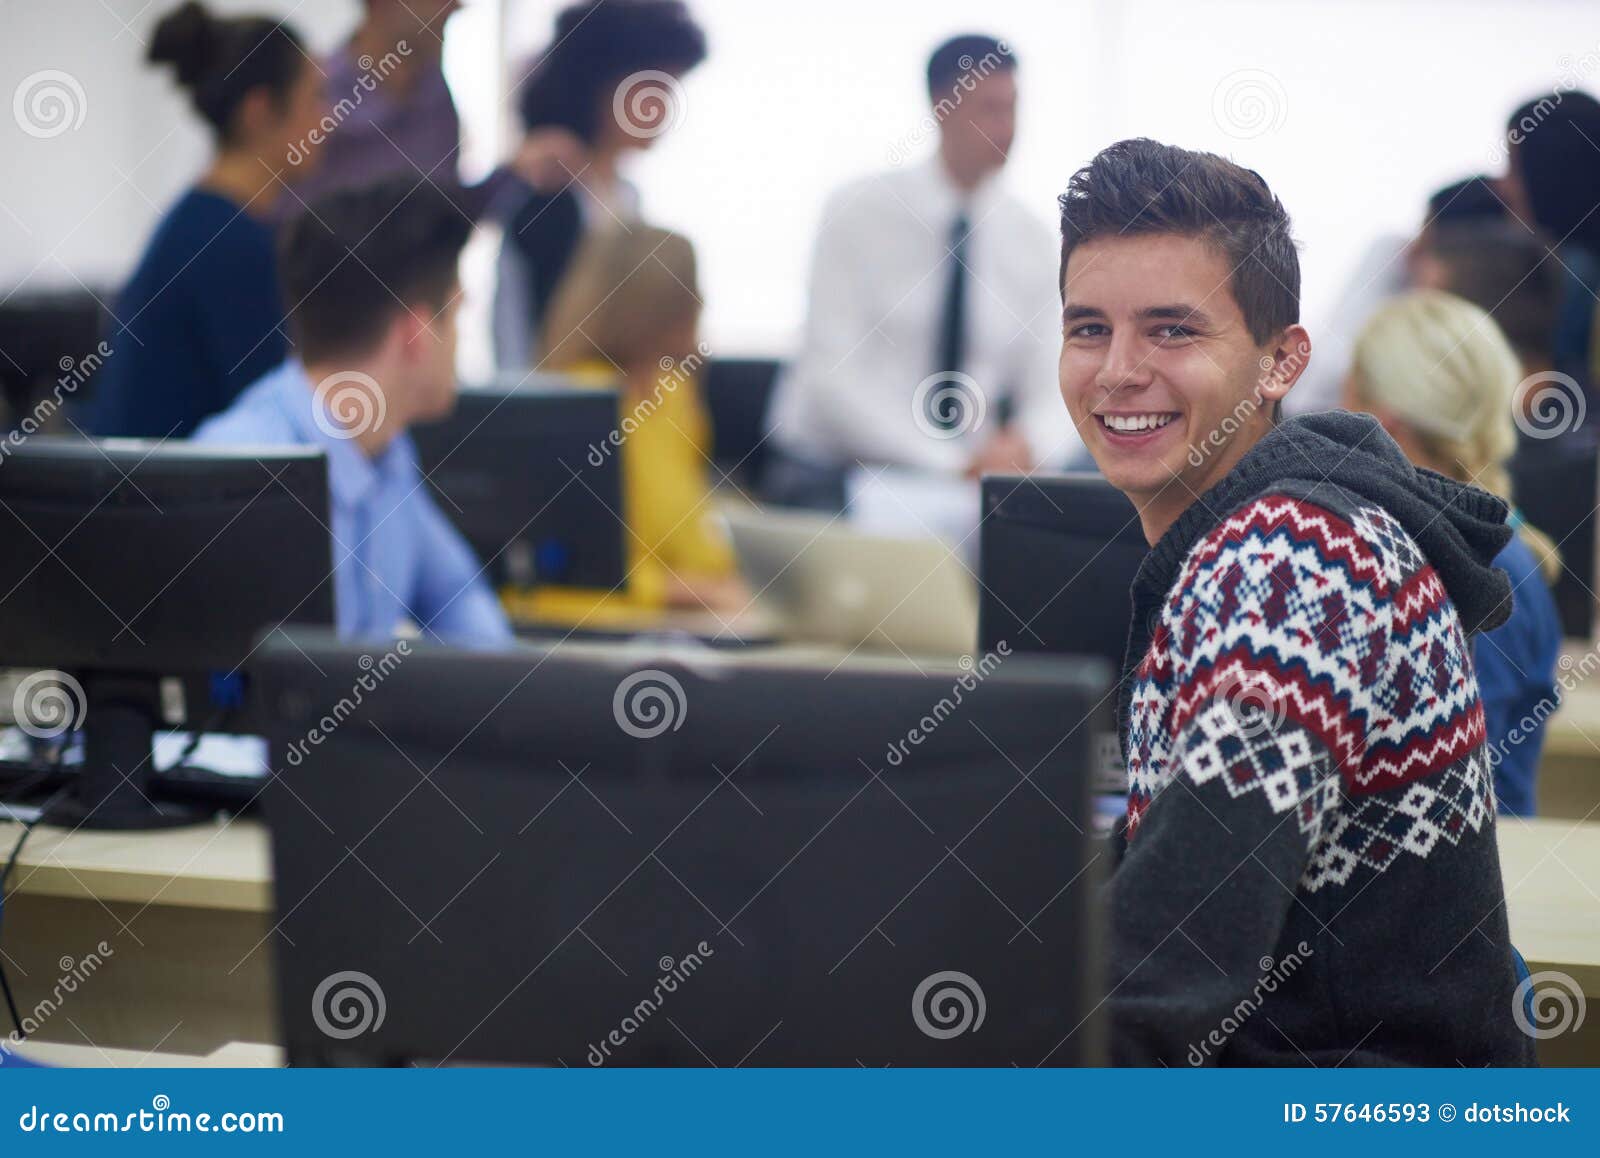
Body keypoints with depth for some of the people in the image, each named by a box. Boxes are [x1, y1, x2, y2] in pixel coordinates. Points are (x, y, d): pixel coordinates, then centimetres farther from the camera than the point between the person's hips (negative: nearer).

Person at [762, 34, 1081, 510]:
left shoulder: (1028, 237, 2)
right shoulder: (859, 212, -9)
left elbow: (1052, 395, 0)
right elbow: (834, 373, -17)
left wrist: (1024, 446, -23)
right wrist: (951, 464, -25)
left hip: (965, 476, 5)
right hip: (832, 475, -5)